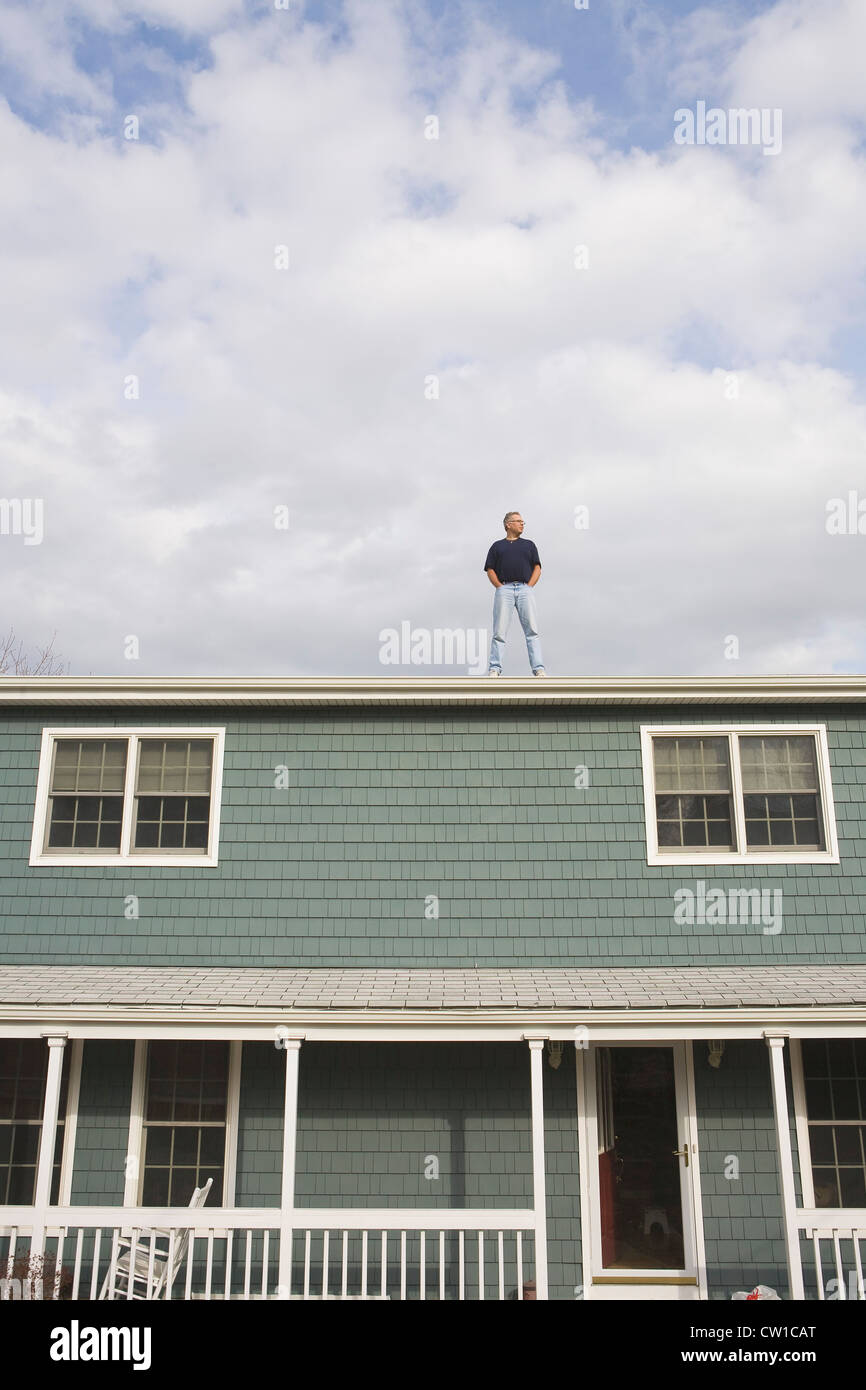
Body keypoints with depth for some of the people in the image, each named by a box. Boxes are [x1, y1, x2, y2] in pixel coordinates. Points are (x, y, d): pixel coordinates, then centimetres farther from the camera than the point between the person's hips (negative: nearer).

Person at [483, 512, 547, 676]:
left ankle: (539, 668, -13)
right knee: (499, 631, -8)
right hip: (504, 590, -1)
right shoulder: (497, 546, 20)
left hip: (525, 589, 1)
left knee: (532, 630, -9)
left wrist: (529, 586, -1)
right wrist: (500, 587, -3)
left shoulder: (529, 544, 23)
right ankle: (495, 668, -7)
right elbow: (490, 570, 12)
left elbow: (537, 568, 14)